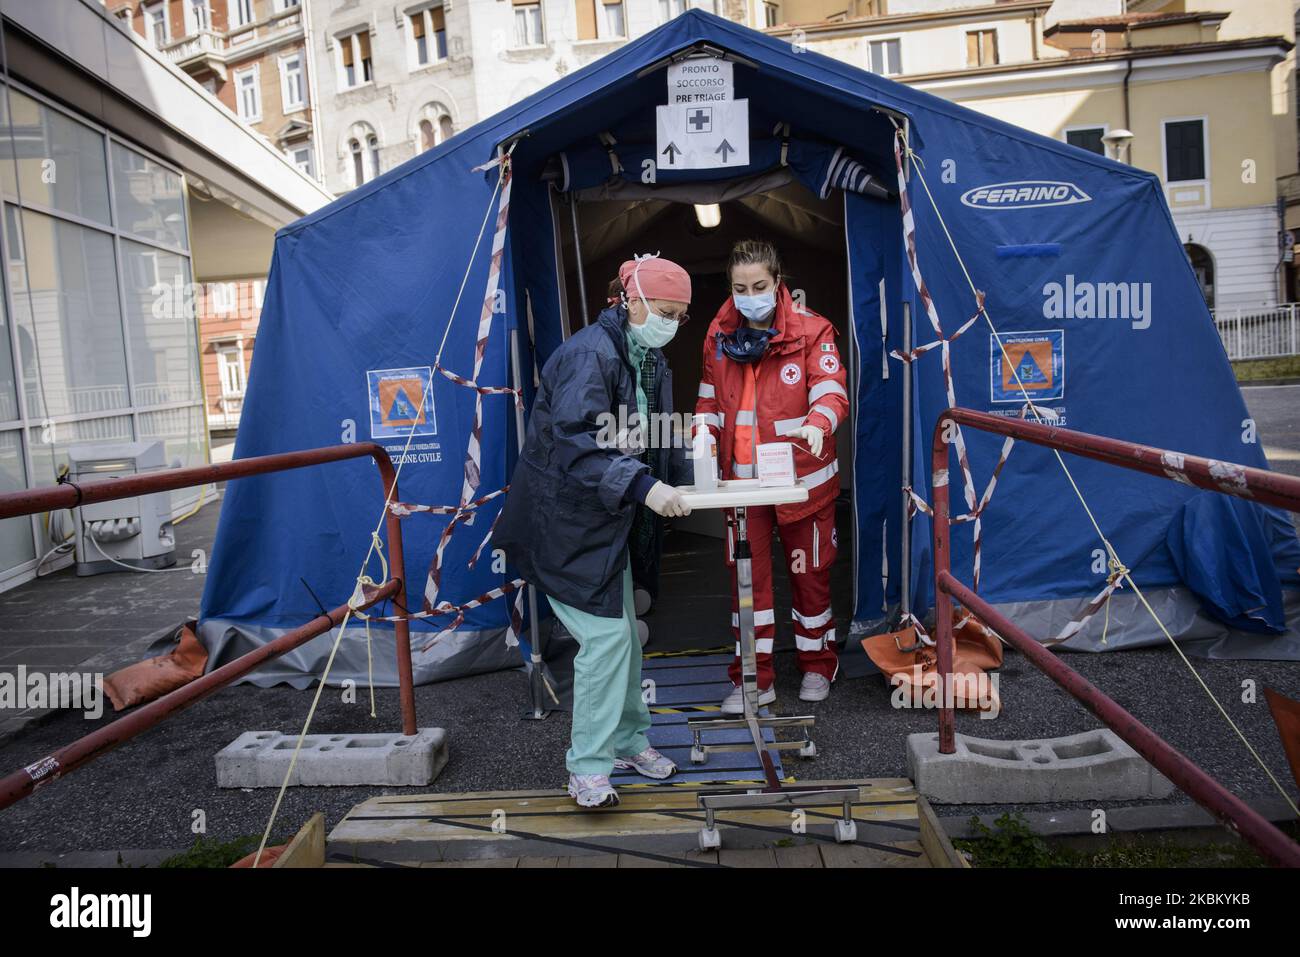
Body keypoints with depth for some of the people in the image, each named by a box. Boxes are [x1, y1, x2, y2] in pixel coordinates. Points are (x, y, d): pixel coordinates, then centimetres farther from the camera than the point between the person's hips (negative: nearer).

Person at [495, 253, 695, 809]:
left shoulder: (650, 361, 11)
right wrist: (643, 486, -41)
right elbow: (577, 442, -32)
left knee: (625, 635, 16)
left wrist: (688, 481, 2)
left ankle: (628, 742, 34)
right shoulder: (590, 354, -21)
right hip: (566, 521, -9)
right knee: (607, 635, -11)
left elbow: (656, 442, 17)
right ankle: (588, 768, 4)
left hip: (611, 524, 10)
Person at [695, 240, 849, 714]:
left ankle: (817, 666, 33)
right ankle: (753, 678, 19)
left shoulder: (811, 329, -9)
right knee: (747, 576, 7)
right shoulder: (719, 335, 4)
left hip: (801, 477, -3)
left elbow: (831, 392, -17)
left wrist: (817, 425, -39)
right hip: (742, 478, 3)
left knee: (809, 573, 12)